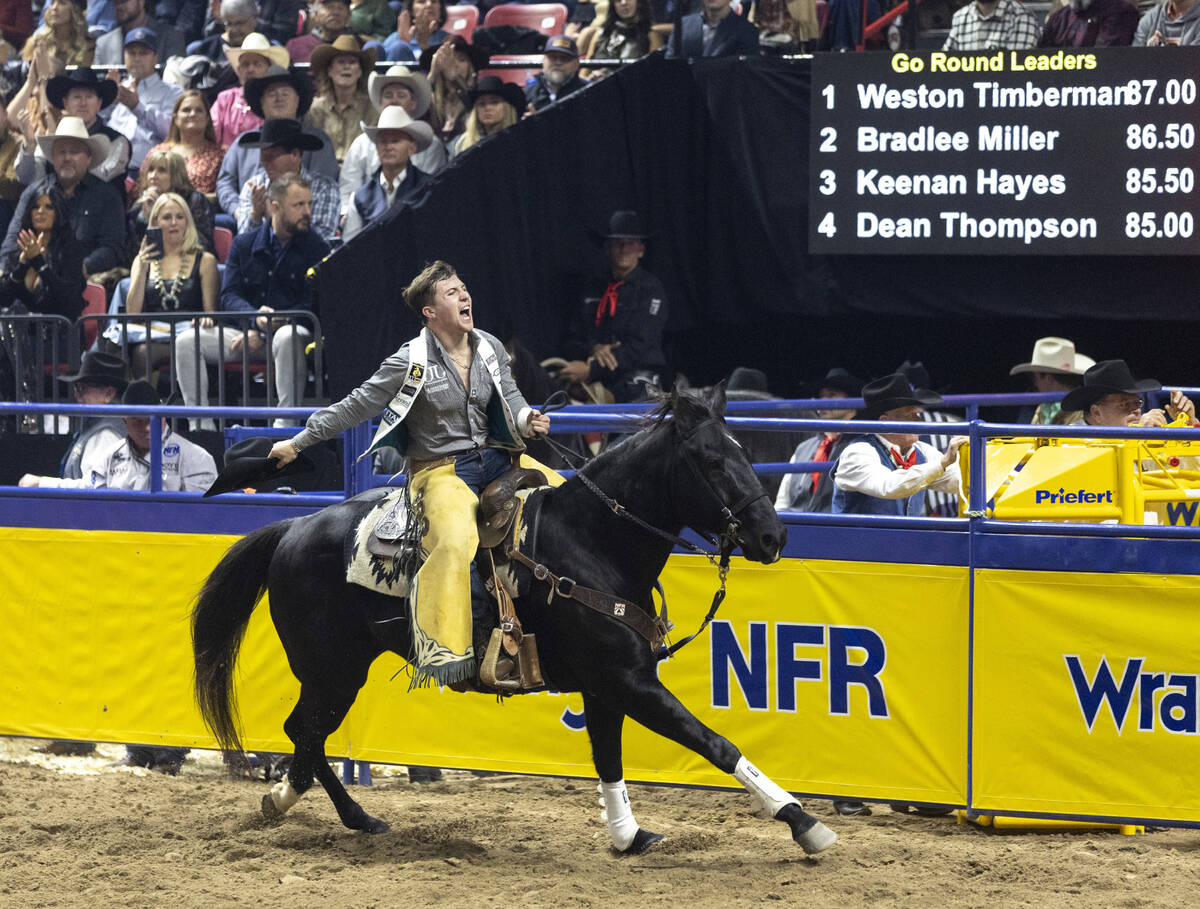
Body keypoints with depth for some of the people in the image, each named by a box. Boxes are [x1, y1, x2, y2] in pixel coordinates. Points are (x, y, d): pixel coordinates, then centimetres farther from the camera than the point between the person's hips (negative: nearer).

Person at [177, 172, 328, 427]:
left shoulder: (316, 248, 2)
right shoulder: (243, 245, 11)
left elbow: (312, 305, -7)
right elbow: (229, 296, 3)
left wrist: (263, 331, -16)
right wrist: (256, 318, -20)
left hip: (293, 331, -4)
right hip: (249, 333, 4)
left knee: (287, 337, -40)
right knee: (187, 341, -15)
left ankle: (285, 424, -39)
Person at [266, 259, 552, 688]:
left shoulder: (490, 348, 7)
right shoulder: (411, 363, -8)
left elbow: (510, 398, 15)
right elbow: (358, 406, -2)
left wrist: (528, 419, -10)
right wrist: (298, 443, 0)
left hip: (496, 459, 6)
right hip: (440, 471, -6)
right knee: (454, 540, -34)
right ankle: (442, 650, -34)